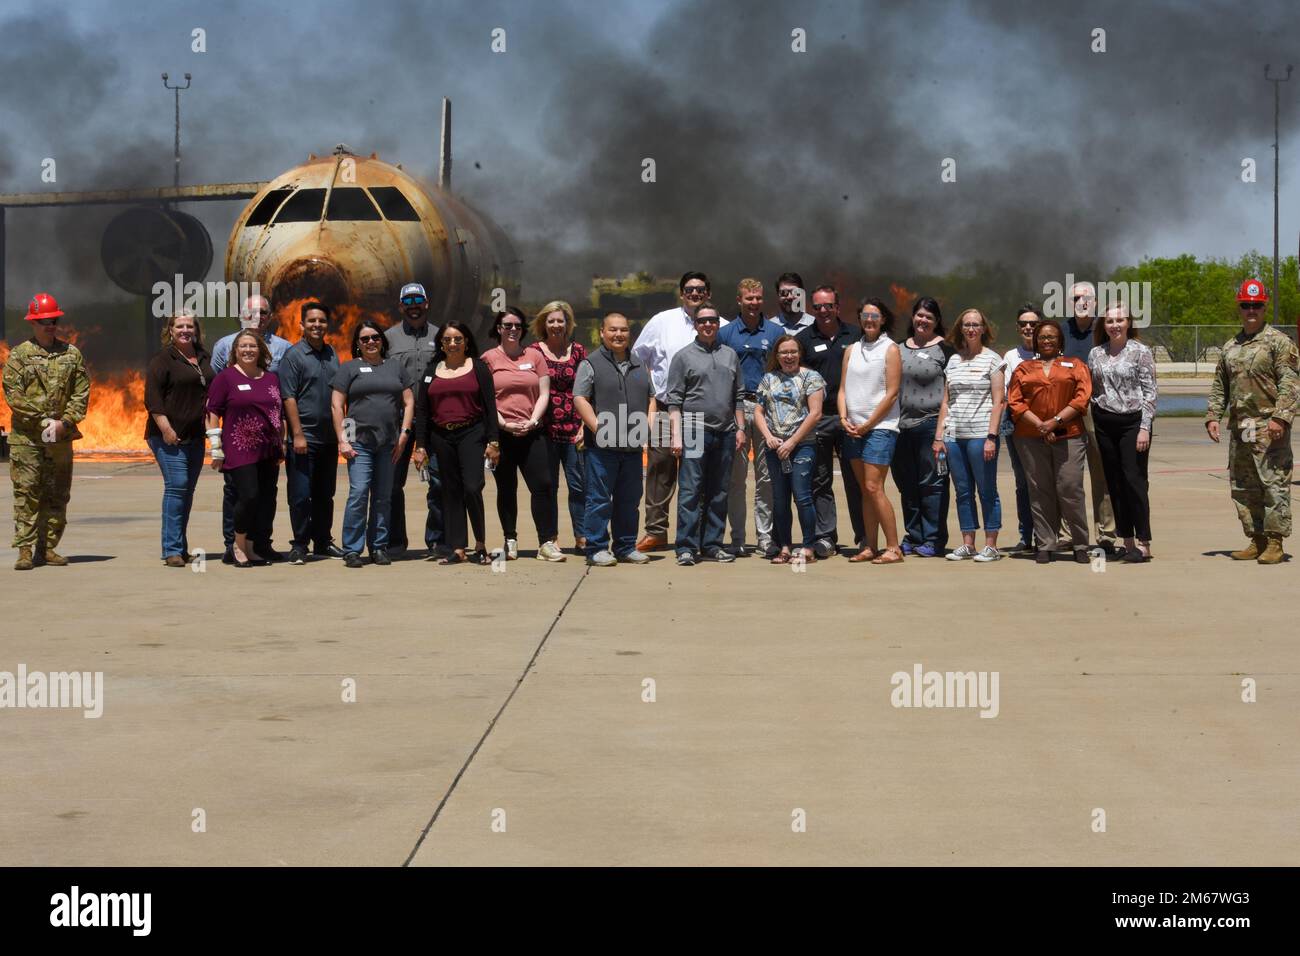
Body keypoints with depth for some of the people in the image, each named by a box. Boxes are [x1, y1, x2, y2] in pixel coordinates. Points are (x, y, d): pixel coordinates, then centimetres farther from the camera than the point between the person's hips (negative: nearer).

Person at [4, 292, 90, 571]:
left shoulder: (71, 354, 9)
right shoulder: (19, 355, 1)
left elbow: (82, 393, 4)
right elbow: (14, 396, -6)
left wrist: (64, 422, -9)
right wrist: (43, 421, -12)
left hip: (61, 437, 3)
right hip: (26, 436, -3)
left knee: (57, 495, 6)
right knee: (26, 492, -6)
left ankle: (47, 547, 14)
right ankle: (25, 550, -5)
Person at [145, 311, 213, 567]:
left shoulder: (204, 358, 15)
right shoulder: (163, 359, -5)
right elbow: (152, 397, -12)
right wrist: (165, 428, -19)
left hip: (195, 436, 7)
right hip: (169, 436, -7)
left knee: (188, 489, 9)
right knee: (176, 486, -13)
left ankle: (182, 548, 16)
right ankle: (172, 550, -12)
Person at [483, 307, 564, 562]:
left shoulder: (534, 355, 10)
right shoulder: (489, 358, 5)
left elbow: (544, 393, 7)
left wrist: (533, 421, -7)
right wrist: (503, 424, -11)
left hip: (532, 432, 1)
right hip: (501, 433, -1)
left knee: (543, 485, -7)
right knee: (506, 489, 6)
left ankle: (547, 543, -5)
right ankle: (510, 541, 16)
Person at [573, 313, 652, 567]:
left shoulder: (639, 365, 18)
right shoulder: (591, 364, 0)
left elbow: (651, 397, 24)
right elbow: (580, 398, -7)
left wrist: (649, 423, 7)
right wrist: (598, 428, -16)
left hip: (633, 446, 6)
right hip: (601, 446, -6)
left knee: (629, 500, 10)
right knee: (599, 499, -3)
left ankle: (626, 547, 19)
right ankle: (597, 549, 2)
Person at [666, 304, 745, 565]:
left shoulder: (730, 355, 16)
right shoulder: (684, 356, 3)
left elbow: (738, 396, 19)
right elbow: (674, 400, -1)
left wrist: (740, 428, 10)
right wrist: (676, 435, -9)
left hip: (725, 432, 4)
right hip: (695, 430, -4)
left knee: (719, 492, 7)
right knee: (690, 490, -7)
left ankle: (712, 544, 14)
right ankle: (686, 547, -6)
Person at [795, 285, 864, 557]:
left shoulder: (855, 335, 10)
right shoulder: (804, 338, 7)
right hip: (816, 419, 0)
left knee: (856, 479, 2)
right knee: (820, 481, 3)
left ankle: (864, 537, 9)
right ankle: (825, 537, 9)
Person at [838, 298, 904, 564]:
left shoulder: (890, 349, -2)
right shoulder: (852, 350, 15)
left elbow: (892, 393, -8)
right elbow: (843, 389, 13)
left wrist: (868, 424, -10)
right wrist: (844, 418, -4)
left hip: (880, 427, -6)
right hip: (853, 429, 6)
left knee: (873, 487, -13)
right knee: (865, 490, 7)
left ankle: (893, 548, -9)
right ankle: (870, 547, 11)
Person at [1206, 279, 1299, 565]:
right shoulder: (1230, 346, 18)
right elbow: (1219, 385, 20)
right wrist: (1212, 416, 8)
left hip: (1269, 427, -7)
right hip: (1239, 428, 7)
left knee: (1273, 484, -7)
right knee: (1243, 487, 9)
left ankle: (1274, 543, -4)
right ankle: (1256, 540, 17)